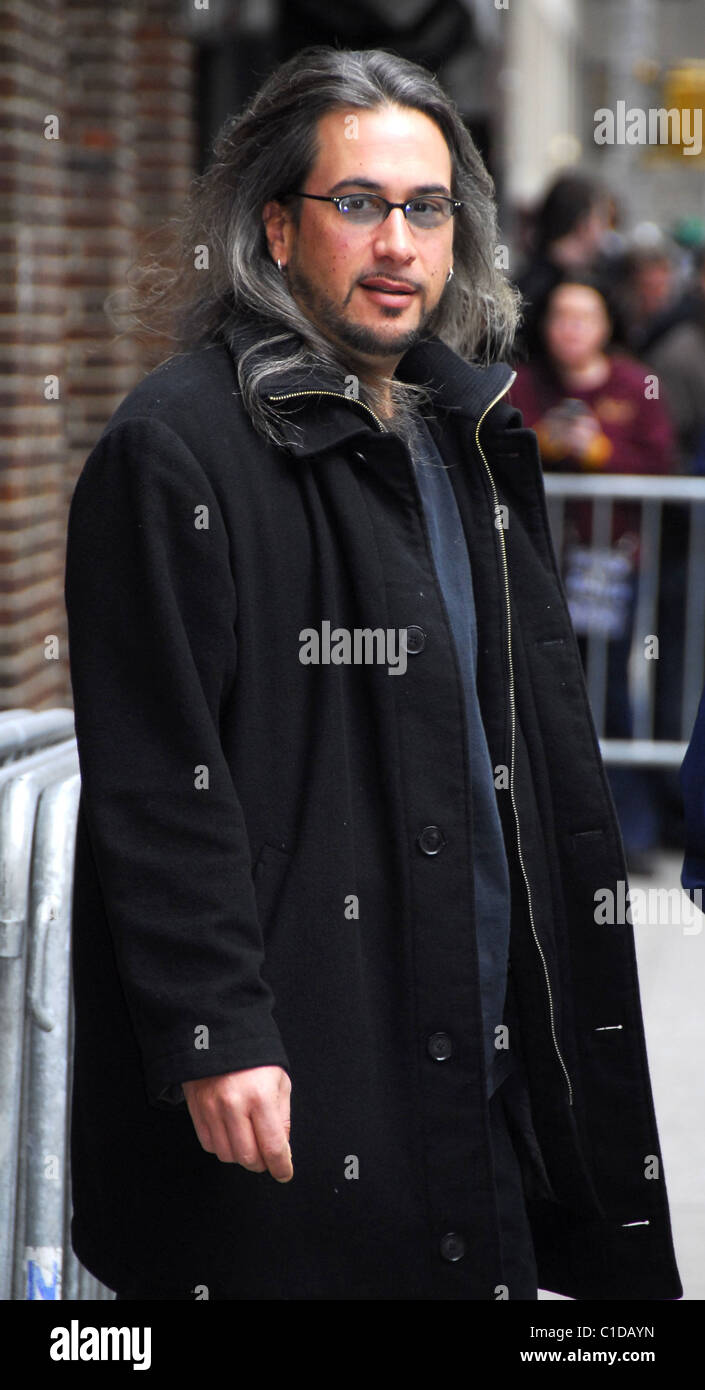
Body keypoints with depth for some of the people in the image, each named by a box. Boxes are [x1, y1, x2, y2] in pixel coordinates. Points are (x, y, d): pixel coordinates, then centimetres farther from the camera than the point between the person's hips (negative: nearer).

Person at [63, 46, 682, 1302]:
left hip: (485, 1053, 8)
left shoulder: (473, 436, 16)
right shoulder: (178, 446, -10)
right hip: (290, 1078, -7)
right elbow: (155, 782, -15)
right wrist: (214, 1035, -20)